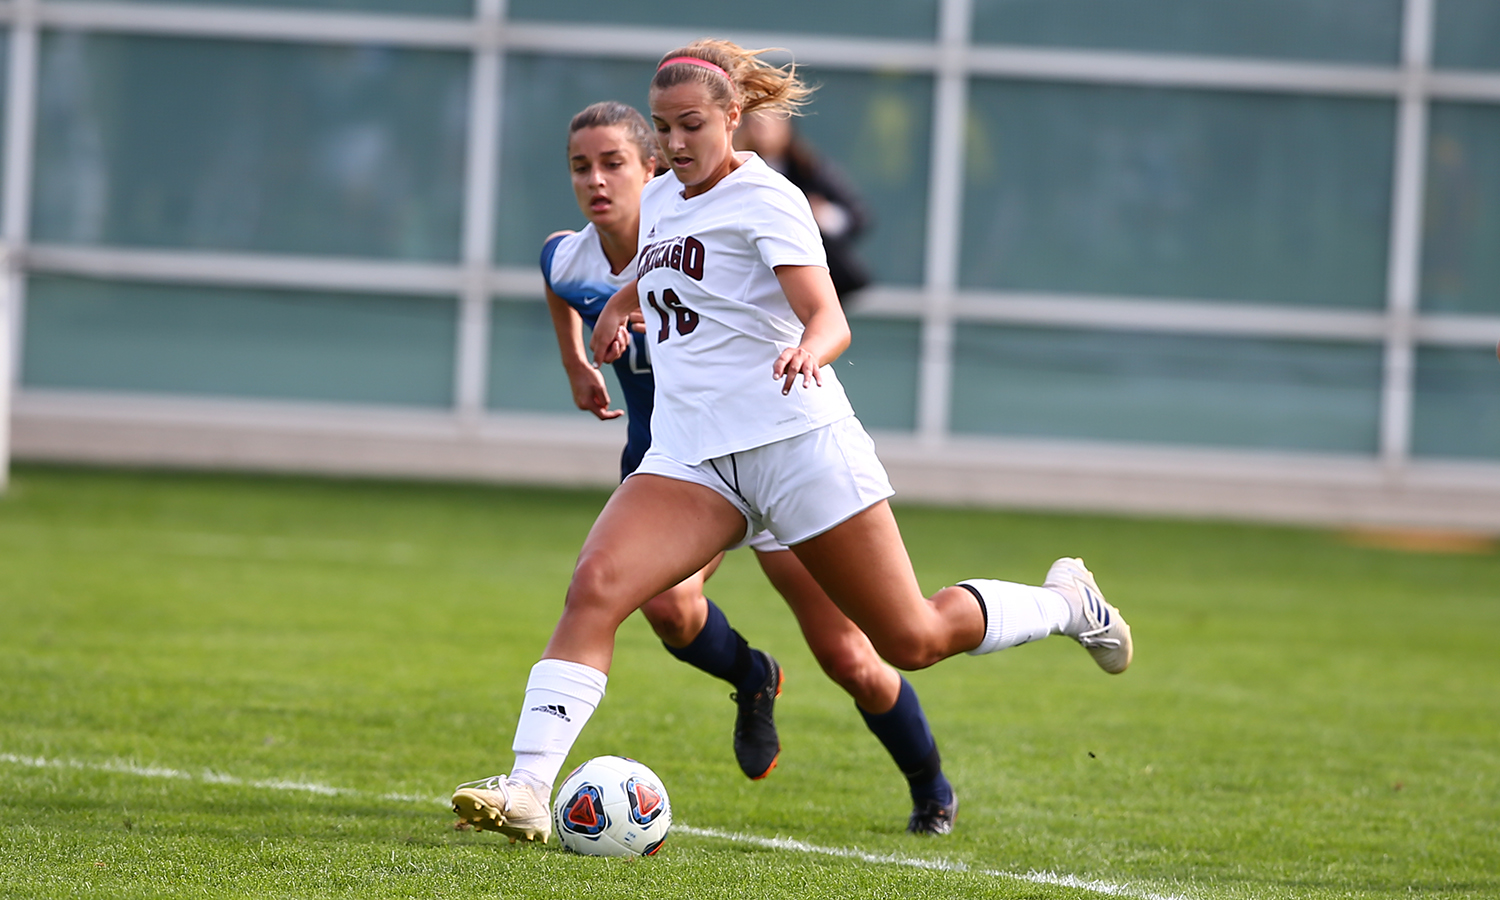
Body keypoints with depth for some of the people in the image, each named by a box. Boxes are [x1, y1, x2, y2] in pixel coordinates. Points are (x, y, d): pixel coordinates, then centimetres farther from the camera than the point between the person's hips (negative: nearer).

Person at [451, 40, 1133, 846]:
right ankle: (526, 791, -28)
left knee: (912, 642, 2)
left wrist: (807, 350, -44)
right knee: (593, 589, -21)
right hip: (690, 457, 6)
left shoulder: (765, 199, -9)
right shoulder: (660, 200, 12)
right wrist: (621, 302, 23)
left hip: (796, 440, -6)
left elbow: (829, 319, -22)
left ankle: (1065, 603, 30)